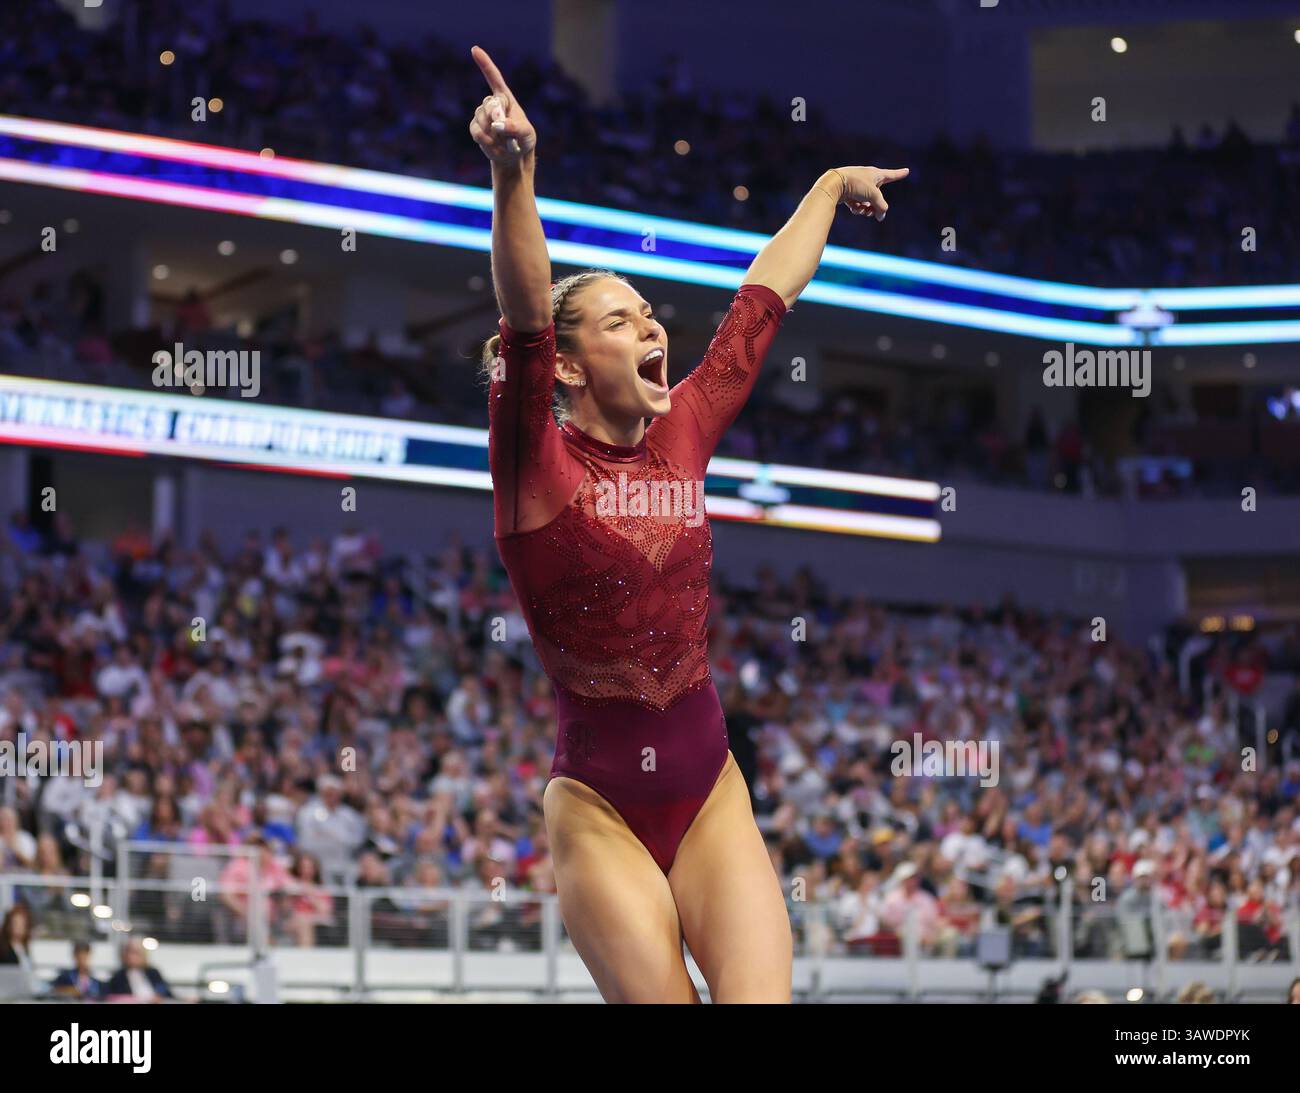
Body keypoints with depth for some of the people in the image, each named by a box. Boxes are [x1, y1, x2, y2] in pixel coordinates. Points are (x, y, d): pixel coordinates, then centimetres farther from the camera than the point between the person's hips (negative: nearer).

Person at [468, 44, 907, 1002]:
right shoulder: (537, 460, -6)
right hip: (599, 807, -4)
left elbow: (764, 300, 20)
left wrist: (834, 187, 33)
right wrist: (514, 176, -39)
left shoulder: (683, 436, 8)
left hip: (710, 790, 4)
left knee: (761, 1000, -12)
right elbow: (524, 319, -23)